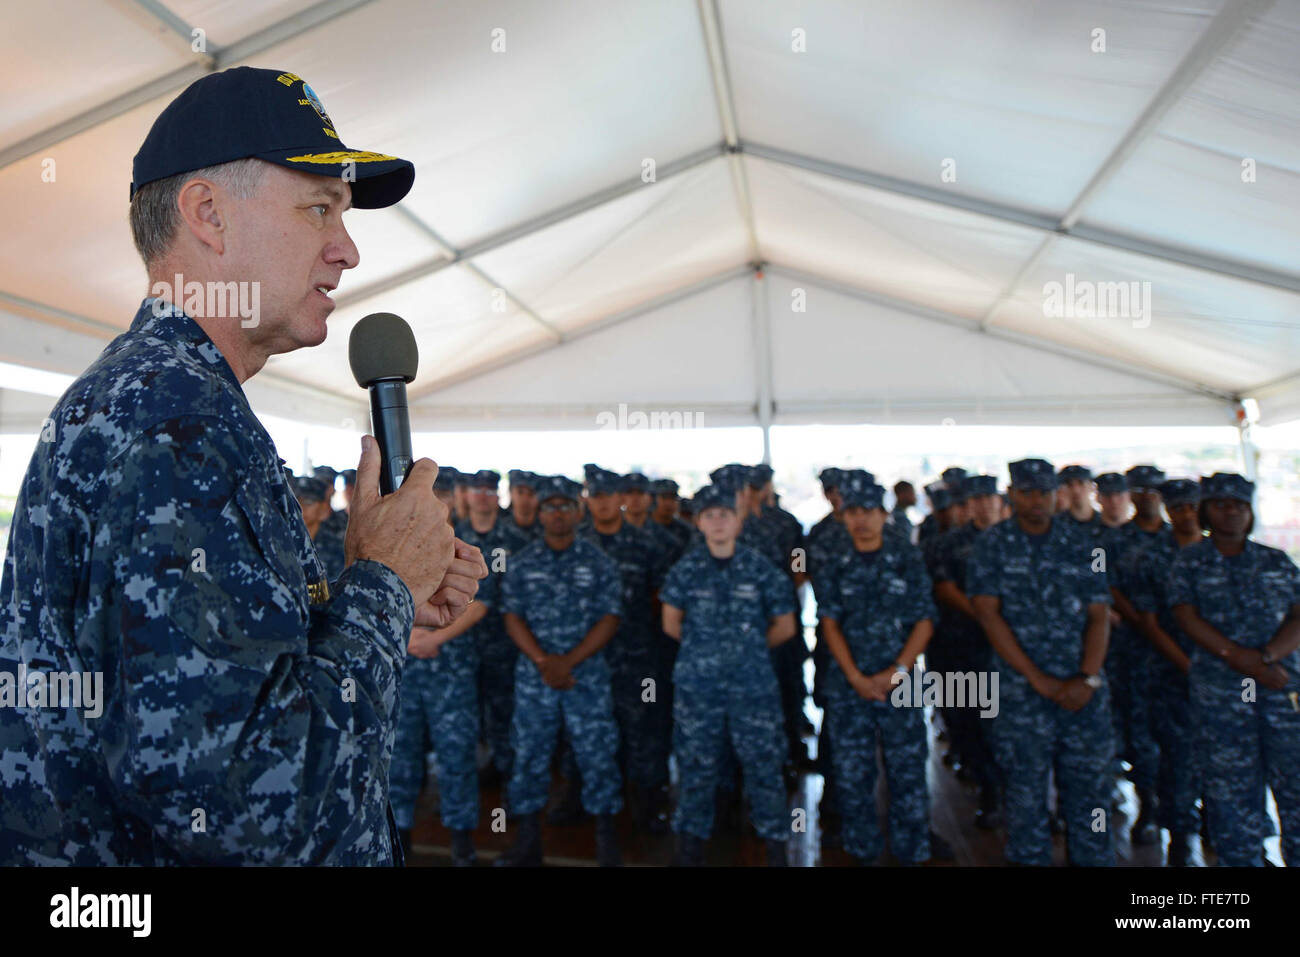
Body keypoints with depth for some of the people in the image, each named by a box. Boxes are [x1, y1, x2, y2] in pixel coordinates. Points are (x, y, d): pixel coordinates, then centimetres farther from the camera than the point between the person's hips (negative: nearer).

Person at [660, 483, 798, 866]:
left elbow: (784, 626, 7)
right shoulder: (686, 569, 1)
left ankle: (776, 842, 18)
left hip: (753, 685, 0)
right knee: (696, 766, 9)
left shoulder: (761, 569, -1)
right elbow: (671, 624, 10)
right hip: (697, 686, 1)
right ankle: (691, 843, 24)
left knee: (763, 763, 3)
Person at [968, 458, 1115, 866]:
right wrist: (1039, 679, -10)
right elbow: (987, 614, -6)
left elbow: (1098, 615, 5)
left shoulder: (1080, 545, 8)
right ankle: (1030, 858, 17)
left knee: (1089, 786, 7)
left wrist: (1087, 678, -9)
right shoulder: (992, 544, 1)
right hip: (1020, 689, -2)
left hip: (1082, 690, 2)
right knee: (1026, 790, 4)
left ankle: (1095, 859, 20)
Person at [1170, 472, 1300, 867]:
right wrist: (1240, 658, -14)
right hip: (1220, 689, -2)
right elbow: (1187, 617, -4)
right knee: (1232, 788, 2)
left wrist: (1266, 655, -13)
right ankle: (1240, 860, 12)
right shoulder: (1189, 561, 7)